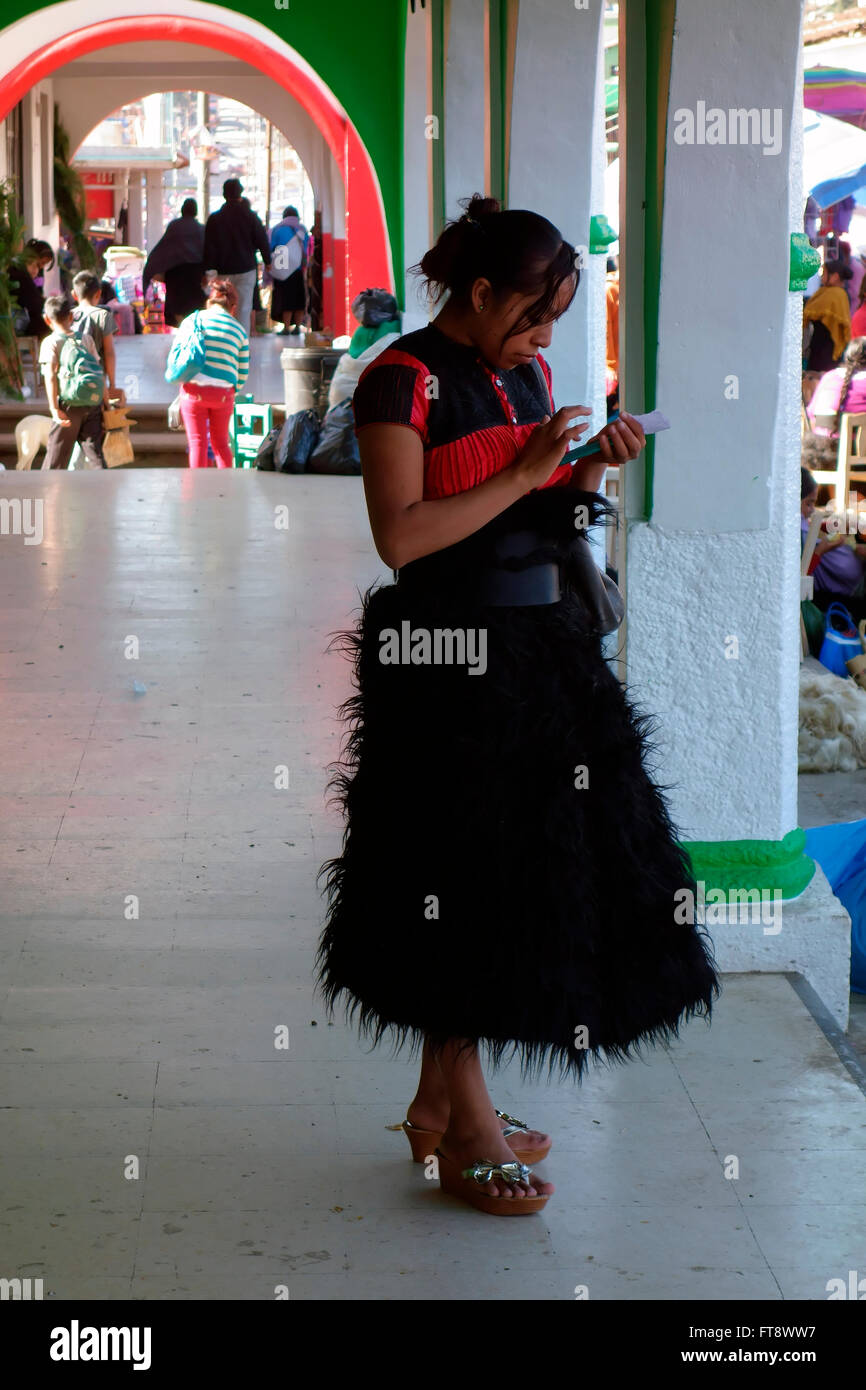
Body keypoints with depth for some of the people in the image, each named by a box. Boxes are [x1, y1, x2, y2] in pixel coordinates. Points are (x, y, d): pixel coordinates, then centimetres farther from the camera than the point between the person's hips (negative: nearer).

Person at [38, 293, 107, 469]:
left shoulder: (50, 342, -2)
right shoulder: (86, 338, 9)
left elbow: (50, 375, -12)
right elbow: (100, 373, 9)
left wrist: (54, 408, -15)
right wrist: (106, 400, 16)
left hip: (69, 404, -3)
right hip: (93, 403, 3)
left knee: (57, 454, 5)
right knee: (94, 451, 5)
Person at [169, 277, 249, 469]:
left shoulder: (192, 320, 5)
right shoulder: (239, 330, 8)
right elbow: (242, 373, 8)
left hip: (193, 390, -1)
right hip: (223, 392, 1)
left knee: (197, 442, 3)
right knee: (220, 442, 16)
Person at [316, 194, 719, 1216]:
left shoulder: (525, 375, 13)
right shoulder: (403, 381, -11)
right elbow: (402, 535, -20)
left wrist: (585, 471, 1)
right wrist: (524, 473, -17)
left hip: (542, 648, 8)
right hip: (451, 661, -8)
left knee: (523, 871, 11)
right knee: (465, 881, -1)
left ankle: (438, 1102, 24)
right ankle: (467, 1131, 12)